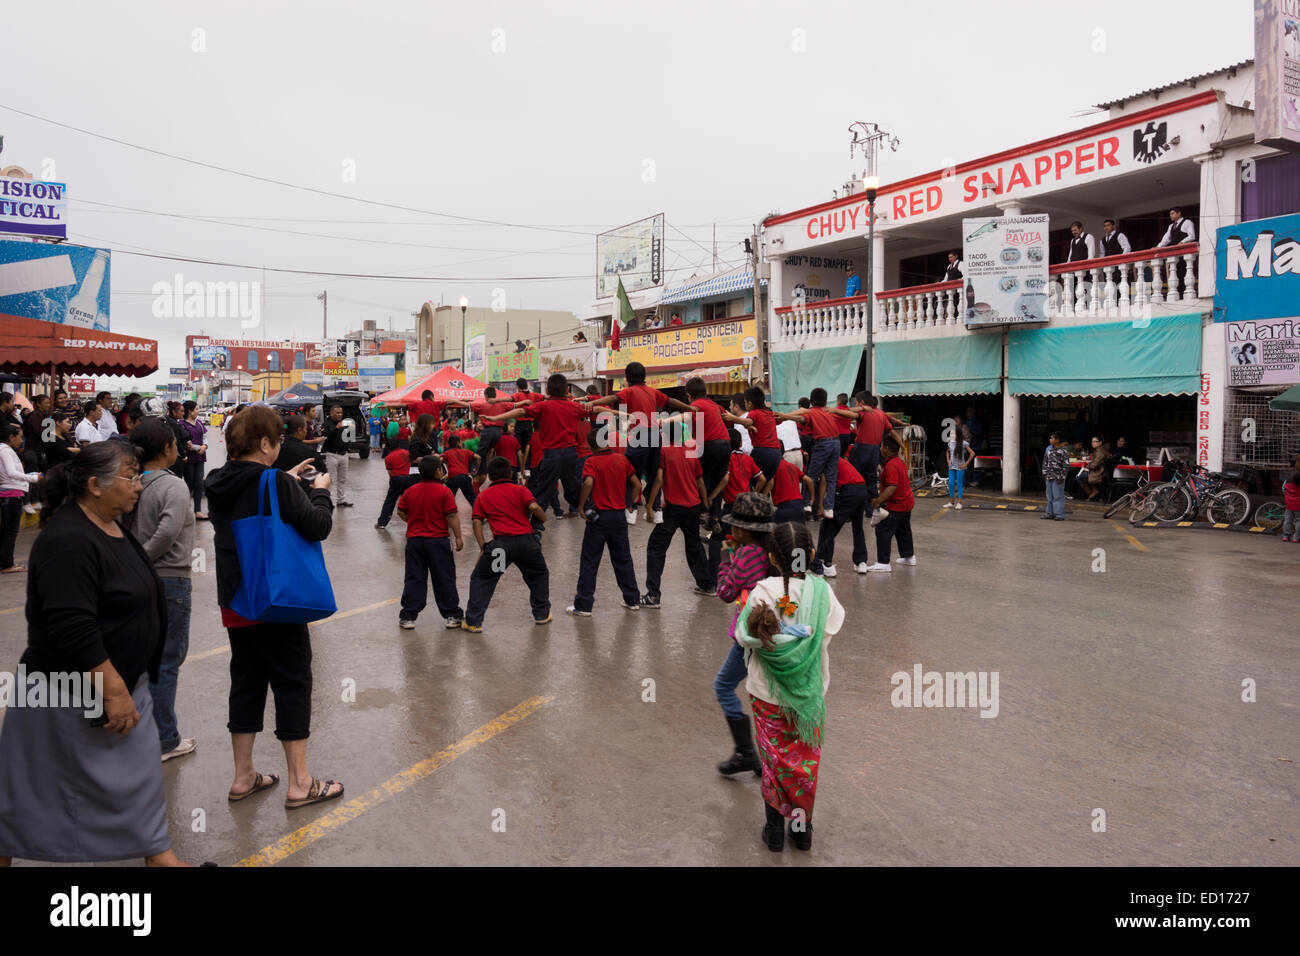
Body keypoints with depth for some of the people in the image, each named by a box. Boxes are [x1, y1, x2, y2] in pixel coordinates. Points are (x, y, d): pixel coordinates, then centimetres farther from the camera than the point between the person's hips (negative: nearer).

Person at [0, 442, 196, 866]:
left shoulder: (110, 527, 7)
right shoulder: (68, 541, -24)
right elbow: (73, 630, -28)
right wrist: (113, 691, -25)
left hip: (121, 679, 9)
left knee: (140, 771, 14)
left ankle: (160, 855, 23)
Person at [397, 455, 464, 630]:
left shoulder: (410, 491, 2)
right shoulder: (444, 492, -11)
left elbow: (400, 512, 8)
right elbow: (452, 516, -11)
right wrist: (458, 537, -4)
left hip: (414, 540, 3)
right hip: (438, 541, -3)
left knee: (414, 579, 9)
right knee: (444, 579, 6)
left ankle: (408, 617, 8)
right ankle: (451, 615, 13)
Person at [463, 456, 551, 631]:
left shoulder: (482, 496, 14)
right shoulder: (520, 490, 9)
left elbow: (477, 522, 4)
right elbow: (533, 507, -9)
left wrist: (482, 547, 5)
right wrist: (543, 520, 9)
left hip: (502, 542, 0)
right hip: (526, 540, 1)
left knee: (480, 579, 13)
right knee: (539, 575, 25)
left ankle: (473, 622, 8)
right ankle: (542, 614, 29)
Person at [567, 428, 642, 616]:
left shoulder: (592, 461, -9)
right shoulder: (622, 459, 5)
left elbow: (588, 482, -27)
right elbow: (637, 484, 5)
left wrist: (580, 506, -16)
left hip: (599, 516, -4)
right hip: (619, 516, 4)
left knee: (589, 562, 3)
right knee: (623, 558, 17)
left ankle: (583, 605, 4)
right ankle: (632, 599, 23)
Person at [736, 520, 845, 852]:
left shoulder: (763, 591, -18)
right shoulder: (821, 590, -13)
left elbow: (745, 637, -15)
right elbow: (831, 629, -7)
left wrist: (745, 609, 1)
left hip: (768, 691, -1)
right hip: (810, 691, 1)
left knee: (773, 759, 14)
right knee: (806, 760, 18)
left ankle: (775, 829, 24)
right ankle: (802, 827, 28)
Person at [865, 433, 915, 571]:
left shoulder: (891, 465, -24)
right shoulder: (900, 461, 8)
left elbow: (892, 487, -32)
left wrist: (877, 501, -32)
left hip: (897, 505, -11)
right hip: (907, 501, 11)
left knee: (883, 530, -10)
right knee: (903, 529, 25)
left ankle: (883, 563, -12)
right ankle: (909, 556, 40)